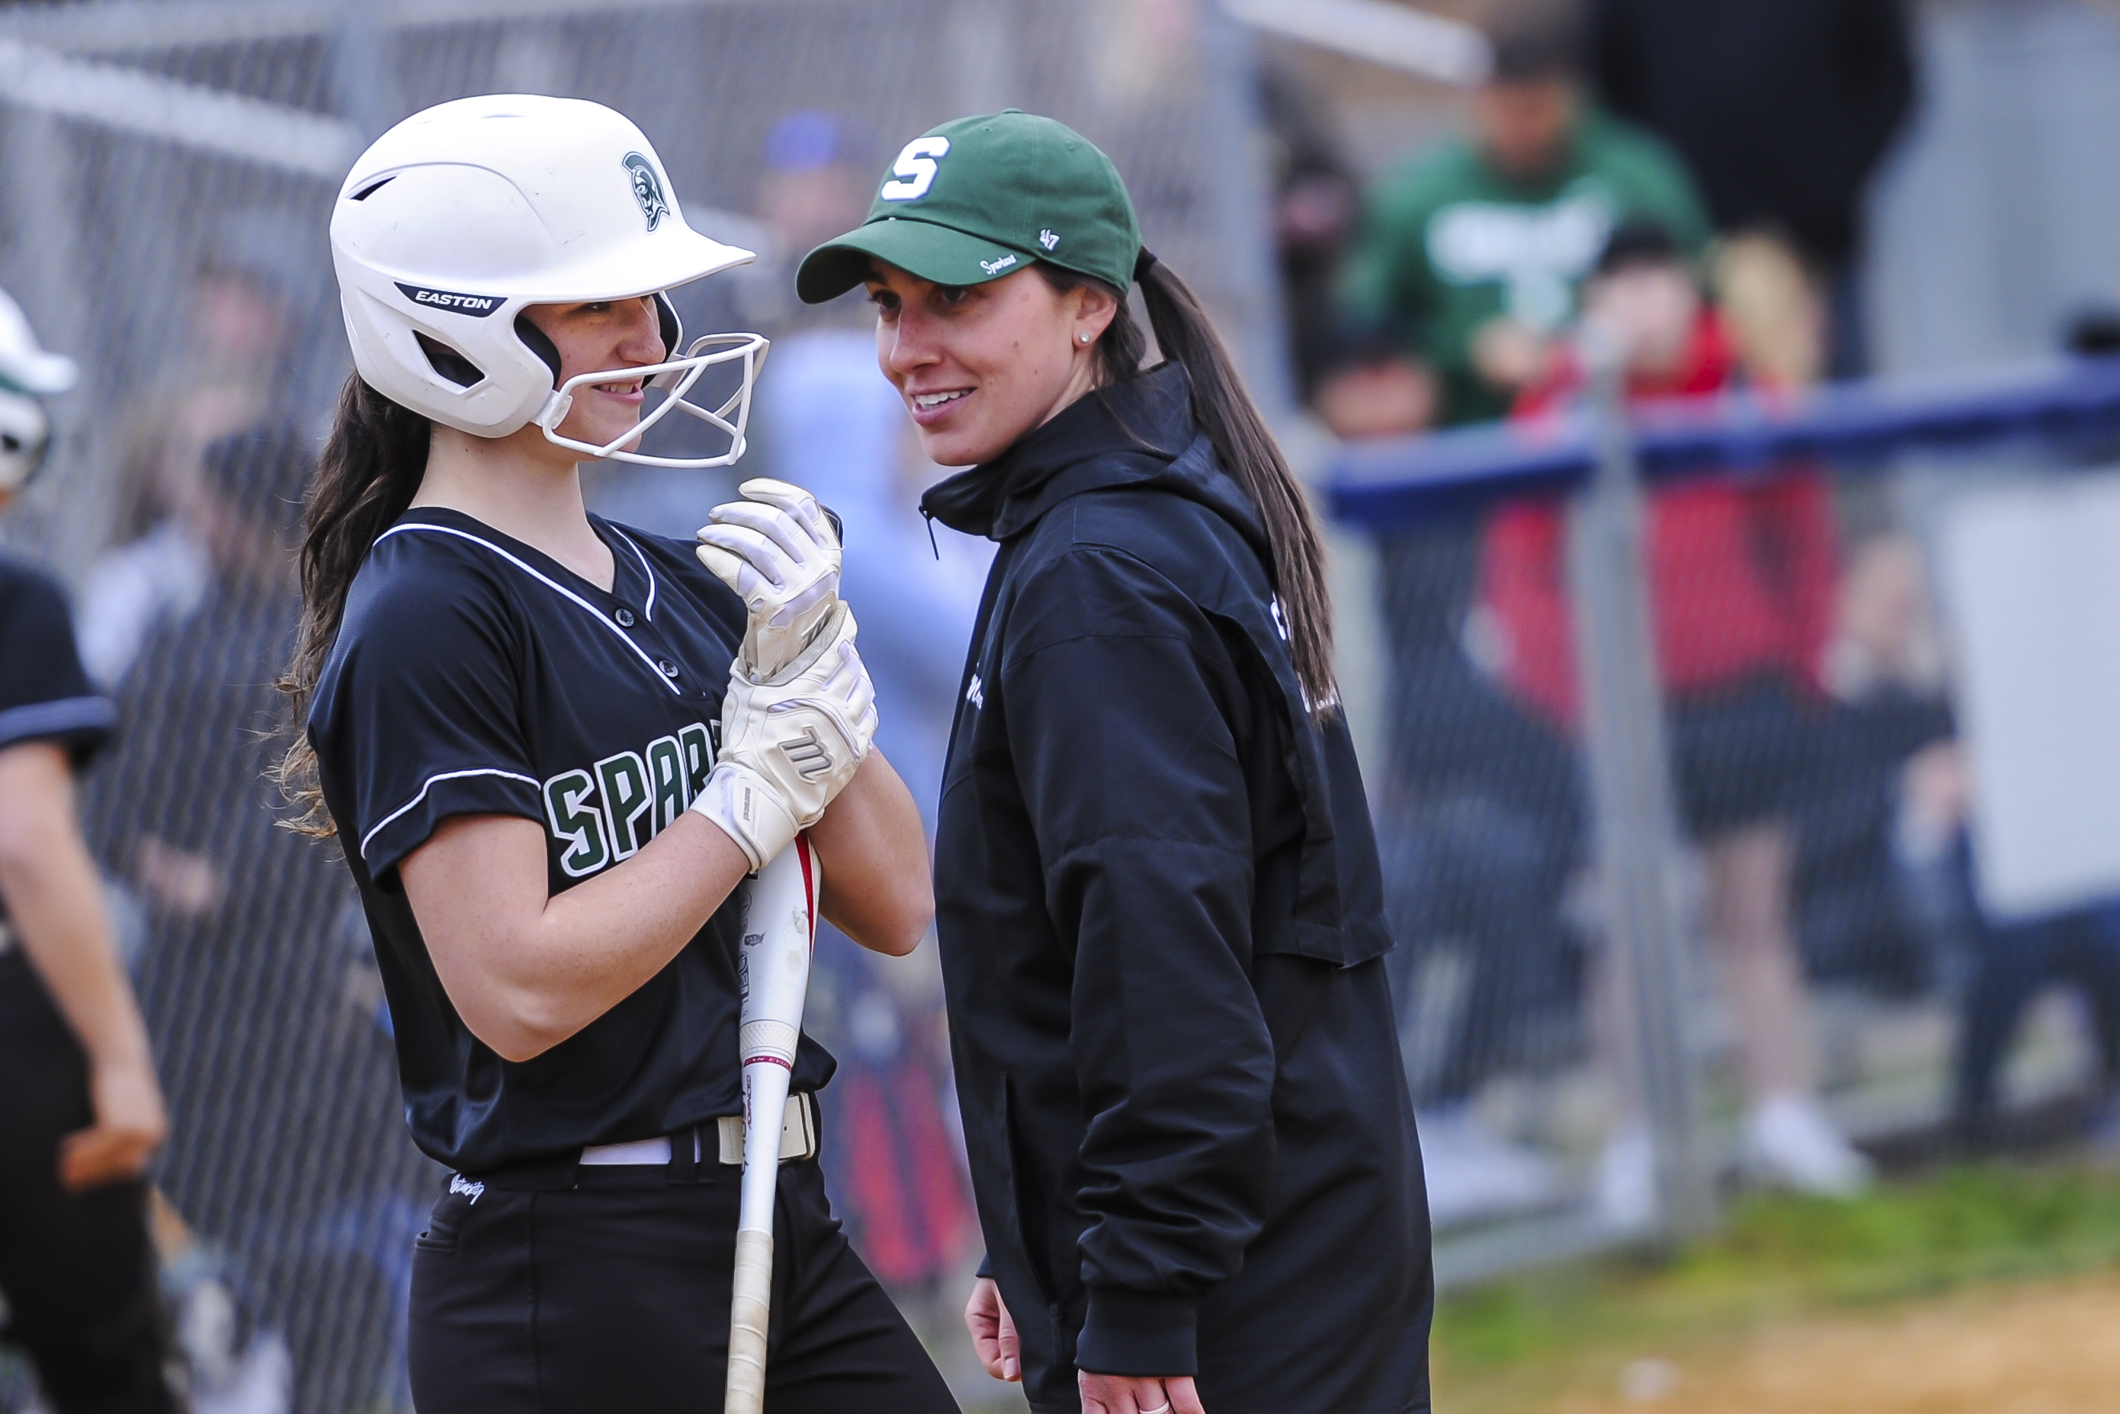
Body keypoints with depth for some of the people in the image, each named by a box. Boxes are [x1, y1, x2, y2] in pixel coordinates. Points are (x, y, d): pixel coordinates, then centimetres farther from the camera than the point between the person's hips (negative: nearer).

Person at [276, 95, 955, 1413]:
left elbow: (893, 907, 11)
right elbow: (520, 986, -20)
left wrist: (815, 656, -4)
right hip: (571, 1277, -8)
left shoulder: (677, 587, 13)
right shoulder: (425, 620, -11)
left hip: (781, 1230, 8)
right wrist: (761, 785, -13)